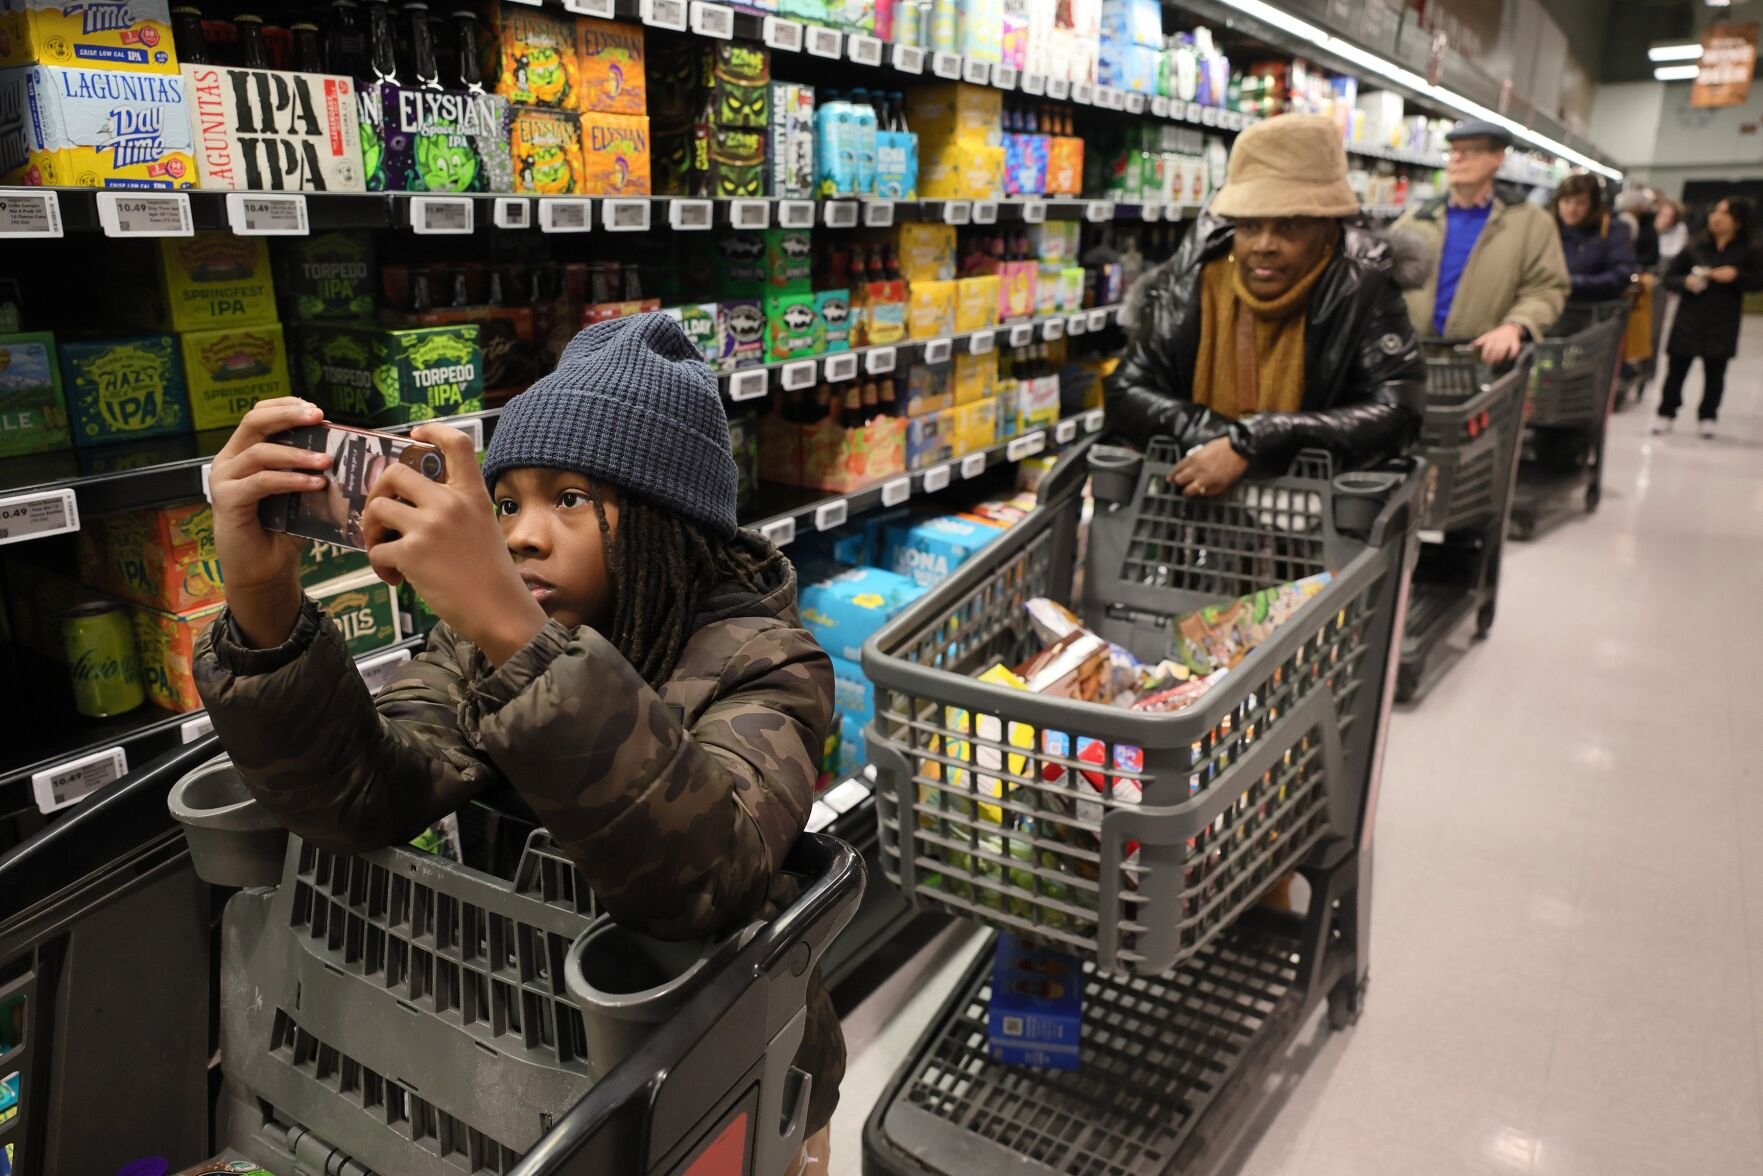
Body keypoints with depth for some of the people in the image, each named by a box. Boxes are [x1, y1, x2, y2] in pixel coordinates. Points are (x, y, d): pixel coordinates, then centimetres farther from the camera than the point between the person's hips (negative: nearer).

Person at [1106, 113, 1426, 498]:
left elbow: (1398, 413, -18)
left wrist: (1250, 445, -27)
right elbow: (1124, 394, -5)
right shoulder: (1190, 282, -6)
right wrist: (1215, 436, -21)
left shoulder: (1362, 293, -11)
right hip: (1189, 497, 2)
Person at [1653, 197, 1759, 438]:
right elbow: (1669, 278, 3)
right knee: (1676, 368, 1)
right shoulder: (1695, 246, 1)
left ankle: (1708, 417, 17)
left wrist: (1737, 275, -15)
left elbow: (1758, 282, 3)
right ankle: (1666, 413, 14)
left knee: (1715, 371, 6)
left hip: (1723, 322, 0)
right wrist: (1685, 282, -17)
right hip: (1689, 318, 0)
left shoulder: (1746, 251, 2)